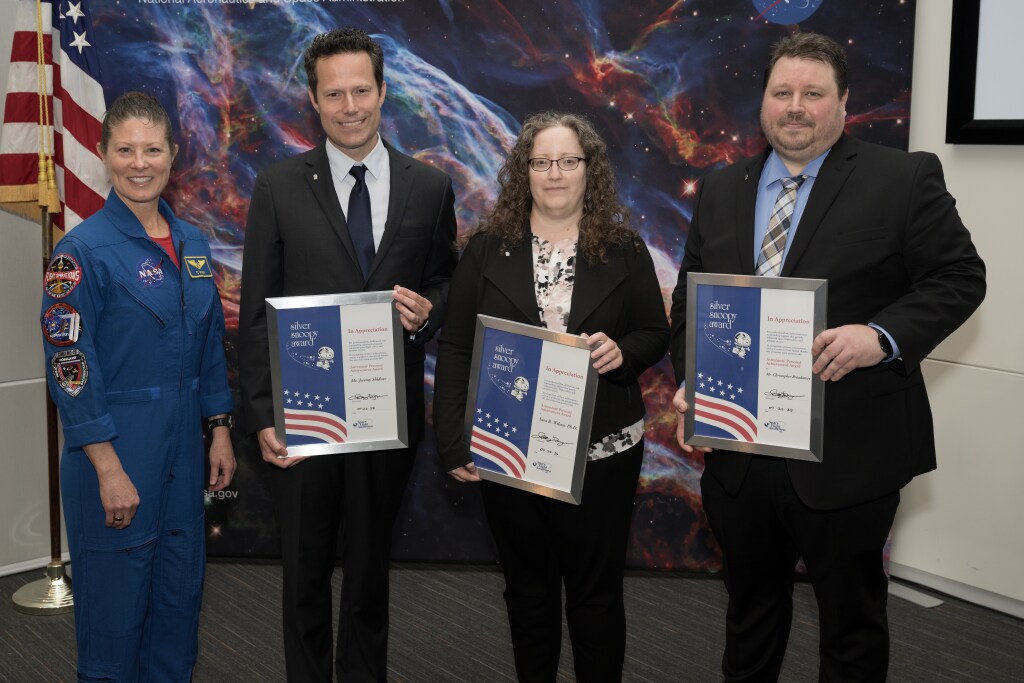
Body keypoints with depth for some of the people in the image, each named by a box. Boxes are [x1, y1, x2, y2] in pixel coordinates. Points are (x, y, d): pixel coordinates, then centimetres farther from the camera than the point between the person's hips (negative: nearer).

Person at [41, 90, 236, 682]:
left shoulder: (192, 242, 8)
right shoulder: (82, 251, -12)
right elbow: (69, 366, -14)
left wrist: (220, 431, 10)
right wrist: (109, 468, -17)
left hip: (182, 447, 6)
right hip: (116, 450, -6)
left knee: (181, 590, 14)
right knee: (117, 603, 4)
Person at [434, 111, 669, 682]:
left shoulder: (623, 249, 1)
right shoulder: (489, 249, 1)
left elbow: (657, 335, 6)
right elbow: (455, 350, 0)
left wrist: (622, 352, -18)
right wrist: (453, 442, -8)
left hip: (601, 452, -1)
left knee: (596, 590, 9)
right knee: (528, 587, 14)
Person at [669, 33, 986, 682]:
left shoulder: (905, 178, -5)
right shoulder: (720, 191, 9)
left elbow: (960, 276, -7)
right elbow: (689, 300, 12)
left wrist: (882, 335, -23)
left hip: (847, 452, -4)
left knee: (852, 616, 13)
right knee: (750, 605, 22)